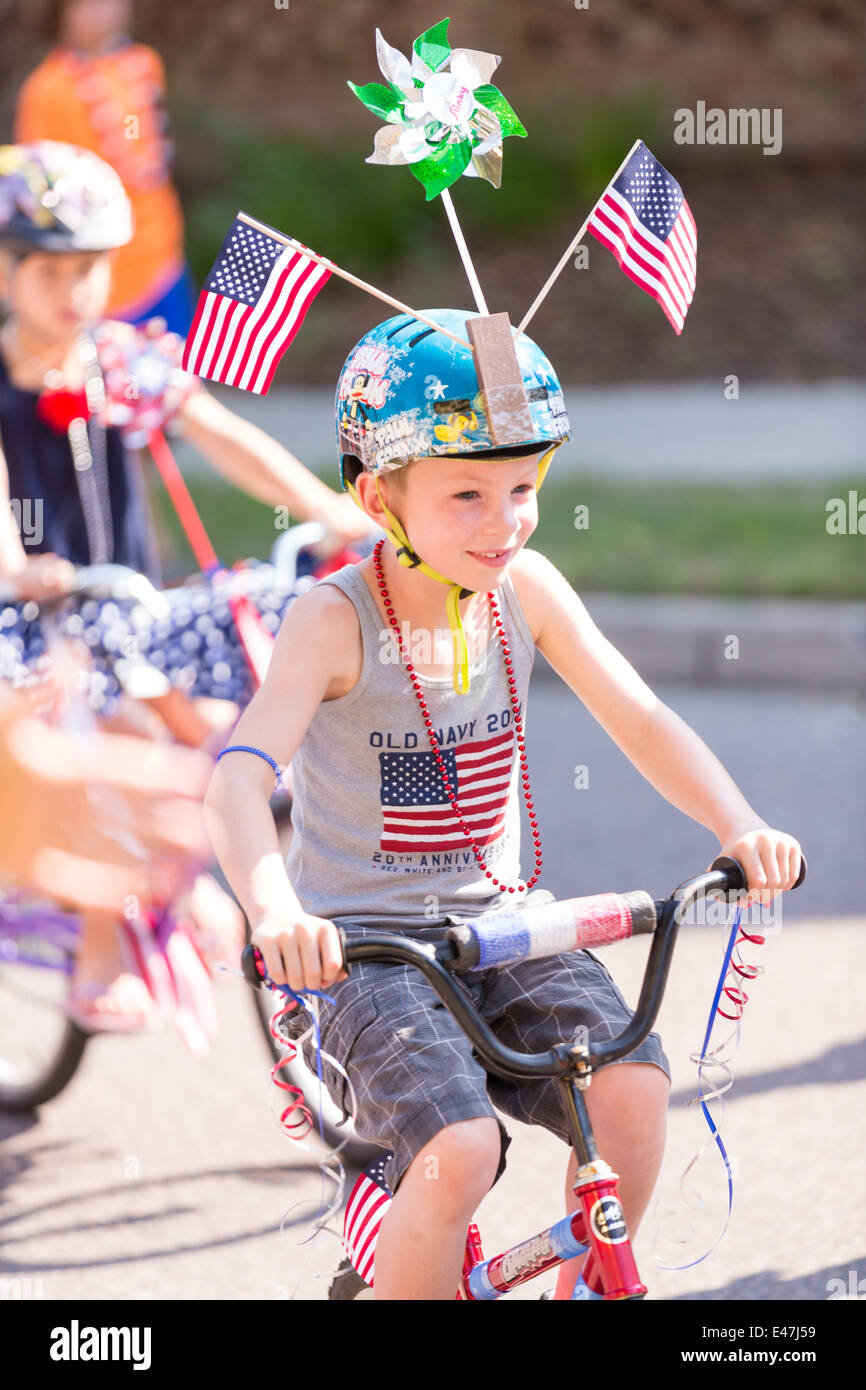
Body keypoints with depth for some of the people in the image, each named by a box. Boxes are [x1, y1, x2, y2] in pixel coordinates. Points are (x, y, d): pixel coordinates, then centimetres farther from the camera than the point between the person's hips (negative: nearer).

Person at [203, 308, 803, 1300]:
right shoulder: (337, 621, -17)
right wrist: (274, 909, -48)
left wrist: (741, 827, -20)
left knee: (633, 1087, -21)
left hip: (500, 924, 4)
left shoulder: (525, 588, -2)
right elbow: (236, 782, -29)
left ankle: (588, 1281, 3)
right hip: (365, 945, -4)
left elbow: (639, 718, -2)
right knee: (460, 1152, -28)